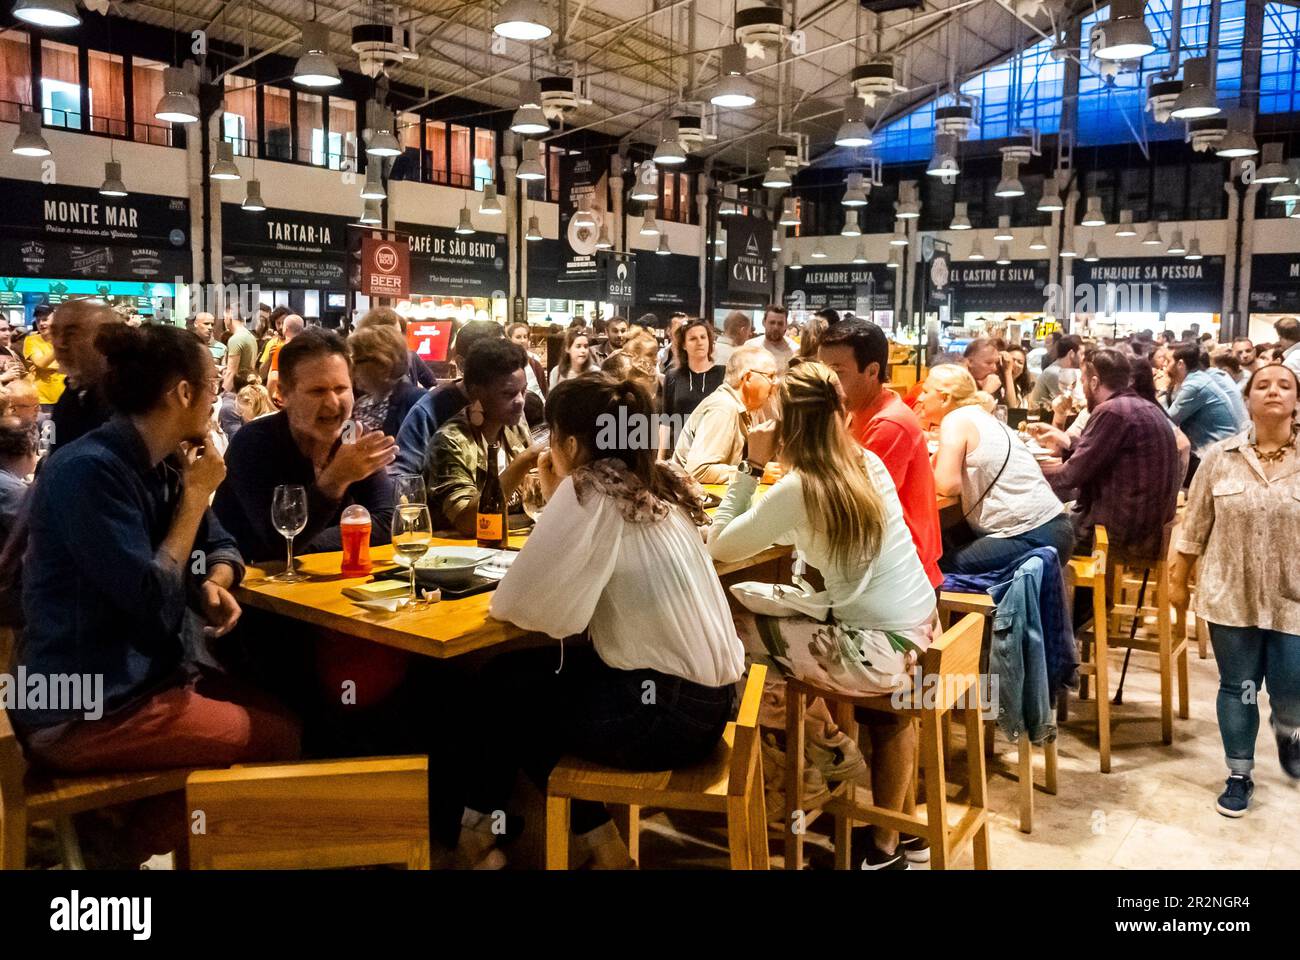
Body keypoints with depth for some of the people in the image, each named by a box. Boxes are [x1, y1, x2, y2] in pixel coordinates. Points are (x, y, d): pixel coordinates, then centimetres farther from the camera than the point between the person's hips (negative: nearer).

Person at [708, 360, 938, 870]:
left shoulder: (796, 489, -16)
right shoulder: (867, 462, 5)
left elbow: (718, 546, -8)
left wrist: (751, 468, -5)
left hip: (878, 647, -7)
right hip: (918, 625, 7)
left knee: (738, 627, 5)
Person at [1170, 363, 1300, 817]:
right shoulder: (1220, 457, -2)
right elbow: (1196, 524, 4)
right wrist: (1178, 577, 6)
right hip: (1231, 594, 1)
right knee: (1238, 689, 9)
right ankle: (1239, 775, 26)